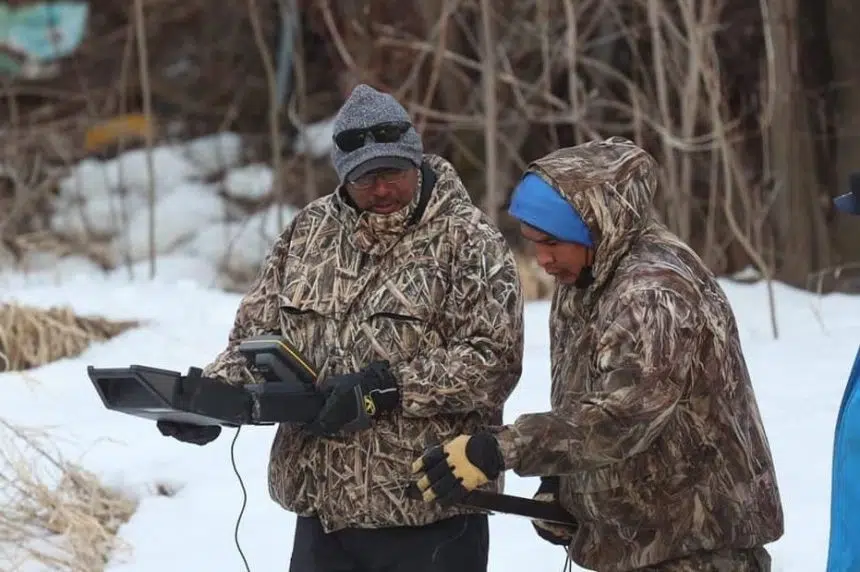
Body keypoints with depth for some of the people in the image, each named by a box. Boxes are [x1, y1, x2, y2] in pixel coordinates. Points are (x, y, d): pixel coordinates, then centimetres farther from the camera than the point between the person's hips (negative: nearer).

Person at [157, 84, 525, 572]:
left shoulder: (468, 239, -7)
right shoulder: (310, 232, 11)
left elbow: (493, 358, -15)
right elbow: (260, 330, 15)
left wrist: (384, 389, -22)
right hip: (323, 508, 5)